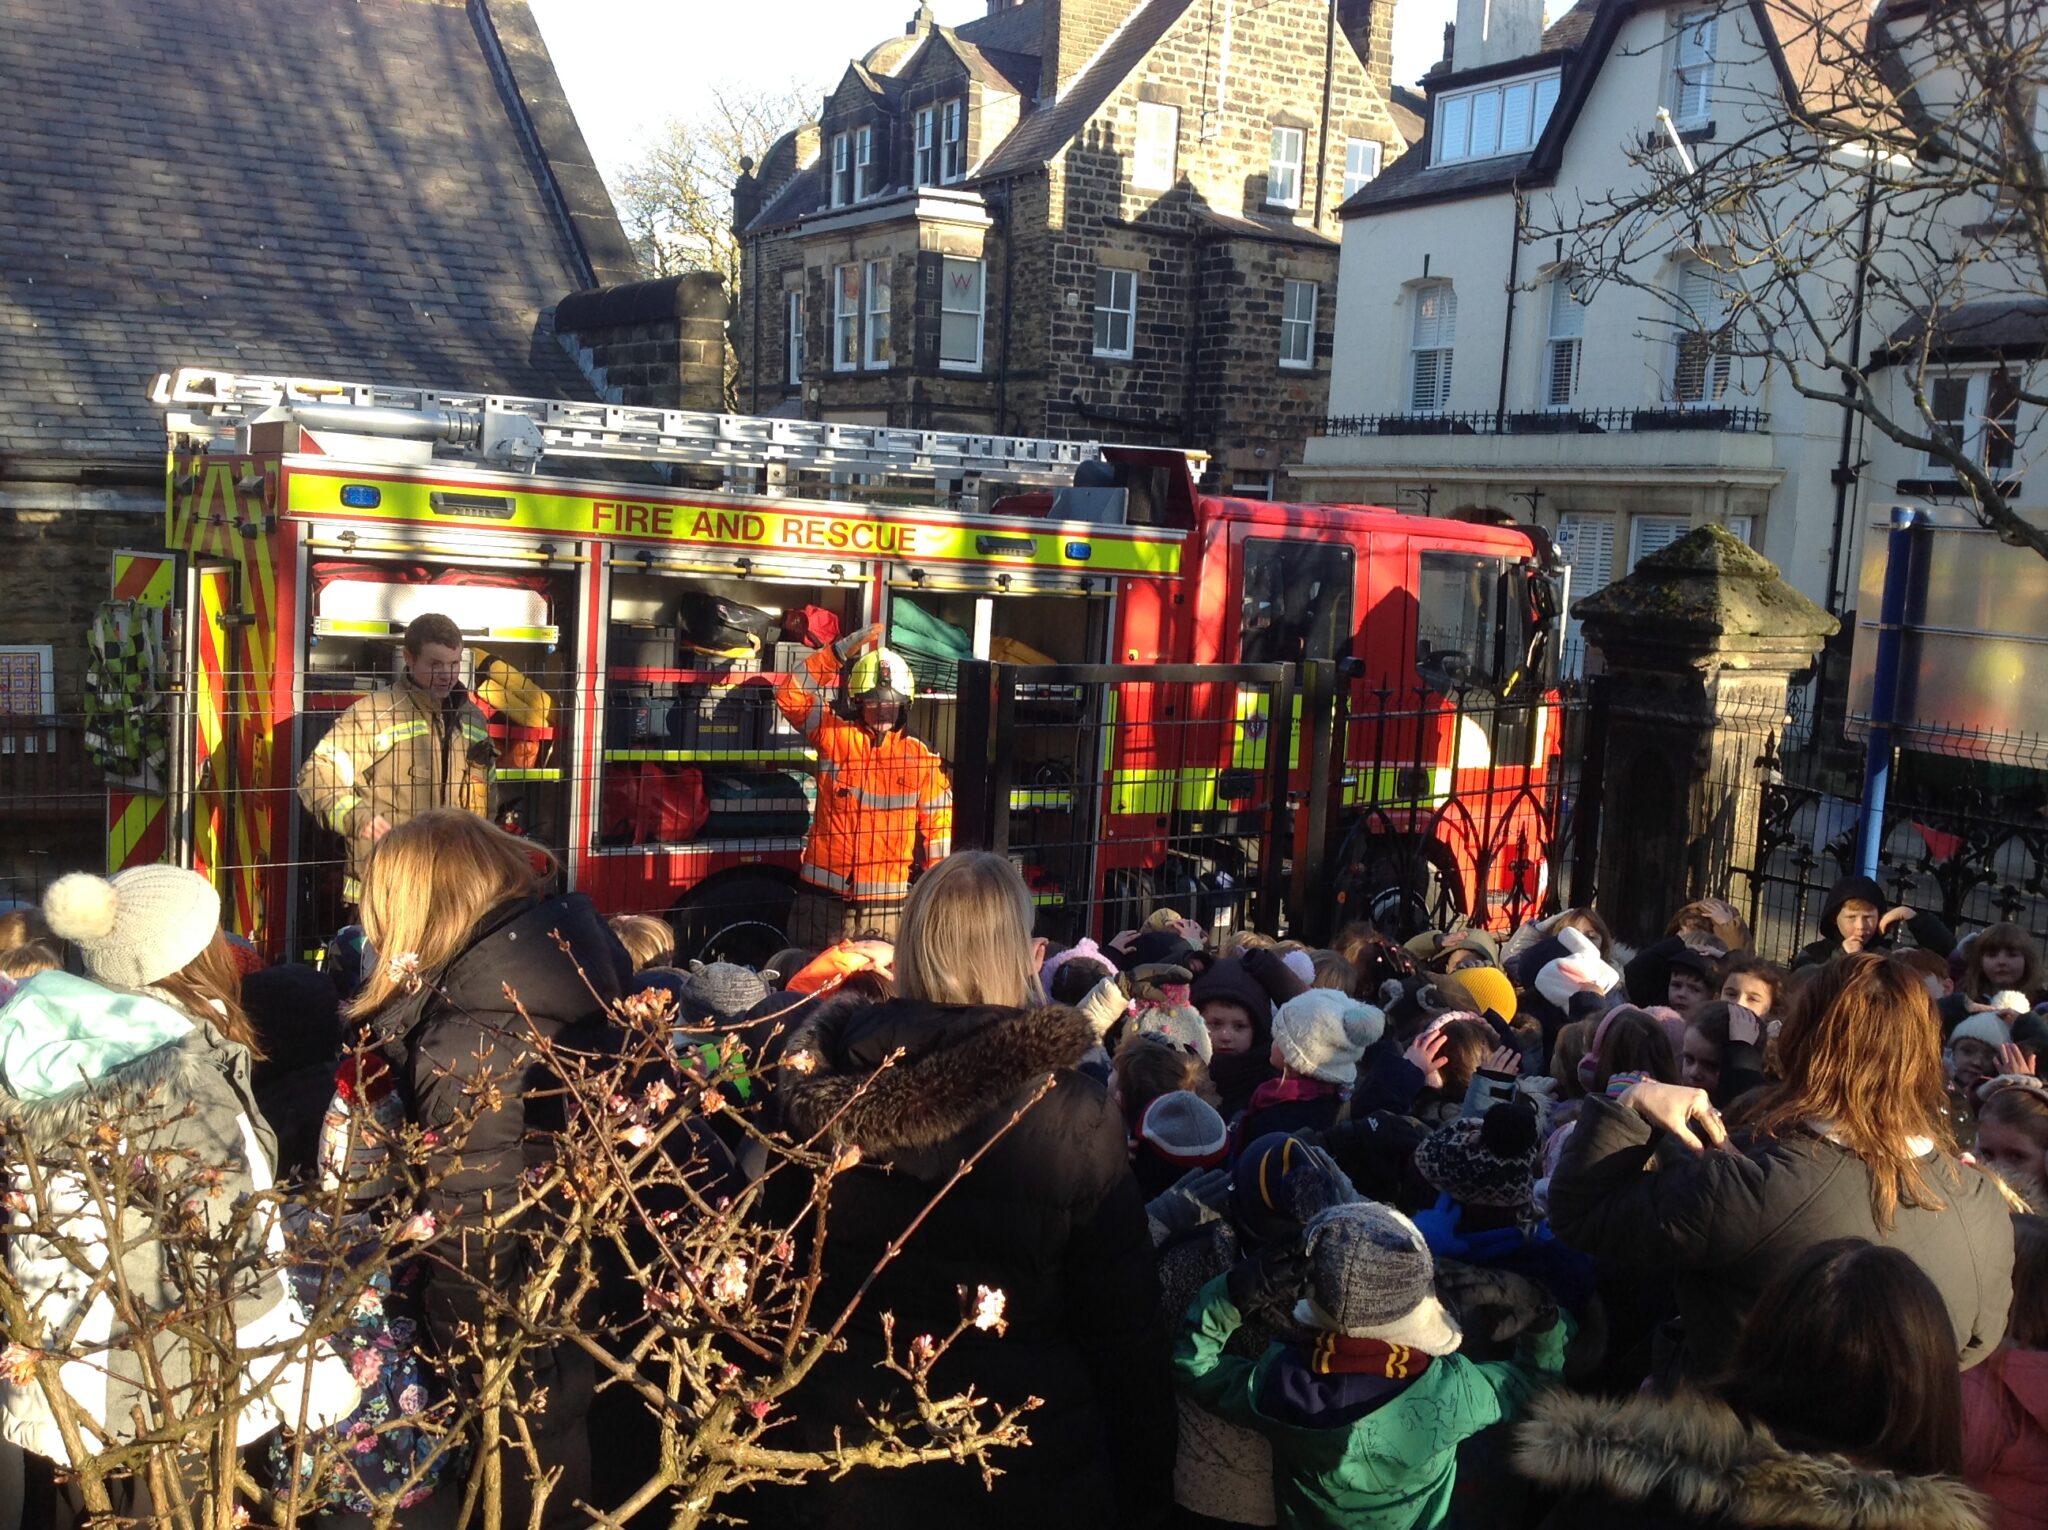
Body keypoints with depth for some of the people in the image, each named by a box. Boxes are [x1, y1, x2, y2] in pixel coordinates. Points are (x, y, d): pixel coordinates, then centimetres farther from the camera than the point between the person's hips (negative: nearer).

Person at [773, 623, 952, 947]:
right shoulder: (834, 737, 5)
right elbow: (790, 694, -3)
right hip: (822, 899, 0)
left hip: (885, 906, 0)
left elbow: (939, 830, 5)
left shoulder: (920, 760, 3)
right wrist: (840, 651, -8)